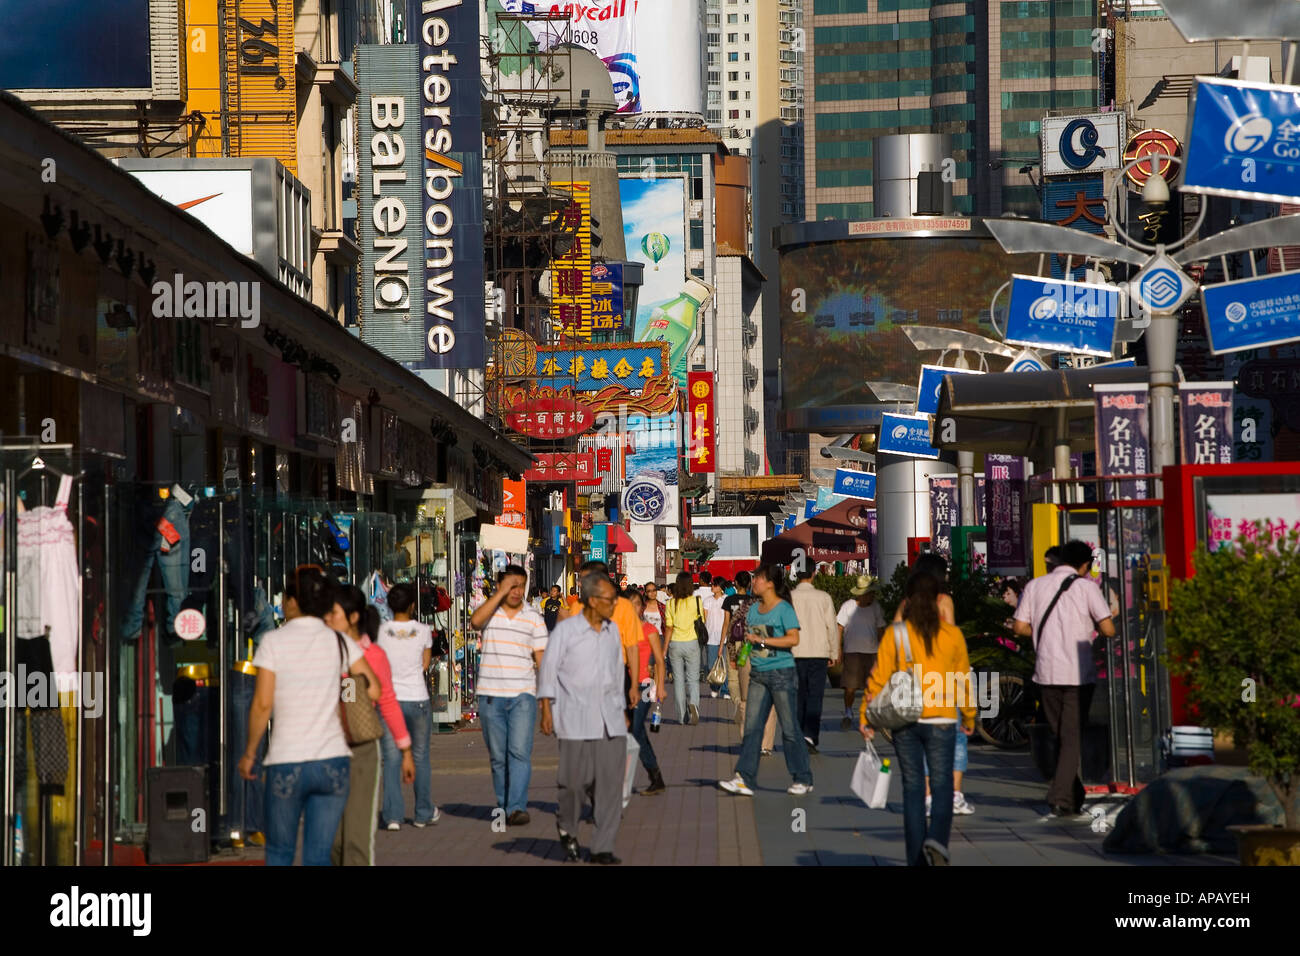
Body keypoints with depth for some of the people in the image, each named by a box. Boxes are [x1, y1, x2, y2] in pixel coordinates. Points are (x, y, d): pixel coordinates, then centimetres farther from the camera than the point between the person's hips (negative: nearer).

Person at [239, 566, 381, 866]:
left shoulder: (274, 642, -5)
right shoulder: (339, 643, 4)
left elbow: (262, 704, -8)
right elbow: (373, 690, 4)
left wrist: (249, 753, 2)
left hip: (286, 764, -2)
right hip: (333, 761, 3)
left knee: (279, 852, 14)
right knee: (318, 857, 5)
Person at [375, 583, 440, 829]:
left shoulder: (381, 631, -5)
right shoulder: (423, 631, -4)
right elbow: (425, 664, 6)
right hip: (418, 698, 0)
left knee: (390, 759, 4)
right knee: (420, 757, 13)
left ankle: (392, 816, -2)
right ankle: (423, 813, 23)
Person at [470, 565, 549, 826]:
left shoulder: (534, 618, 7)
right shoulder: (489, 612, 5)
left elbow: (541, 658, 7)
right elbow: (476, 621, -20)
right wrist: (500, 593, -17)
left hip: (523, 696, -1)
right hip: (490, 696, 1)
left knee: (520, 752, -13)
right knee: (497, 756, 6)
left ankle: (517, 807, -18)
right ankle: (503, 806, 15)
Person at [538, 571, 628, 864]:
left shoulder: (612, 630, 11)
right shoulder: (565, 630, -4)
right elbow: (548, 668, -2)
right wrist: (546, 710, -7)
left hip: (610, 719, 4)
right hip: (576, 717, -4)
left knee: (611, 781, -3)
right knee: (576, 780, -2)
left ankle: (603, 848, 2)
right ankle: (567, 827, 28)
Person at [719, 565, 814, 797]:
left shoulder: (784, 609, -9)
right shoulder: (754, 609, 13)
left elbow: (793, 639, -19)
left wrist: (763, 640, -19)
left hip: (781, 673, -7)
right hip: (758, 674, 7)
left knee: (789, 728, -2)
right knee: (751, 727, 1)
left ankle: (803, 780, 8)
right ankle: (745, 779, 0)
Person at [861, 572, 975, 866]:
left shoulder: (895, 635, -2)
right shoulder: (952, 635, -1)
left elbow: (879, 679, -3)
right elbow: (964, 679, 5)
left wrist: (867, 717, 4)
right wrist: (969, 718, 17)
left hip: (904, 722, 1)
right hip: (941, 721, -1)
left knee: (913, 789, 10)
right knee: (942, 787, 5)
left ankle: (917, 859, 12)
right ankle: (937, 840, -21)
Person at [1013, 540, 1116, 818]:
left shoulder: (1035, 586, 8)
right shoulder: (1086, 586, -3)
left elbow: (1020, 628, 5)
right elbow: (1108, 629, -8)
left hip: (1046, 672, 4)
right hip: (1077, 673, -4)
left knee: (1060, 736, 16)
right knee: (1073, 738, 2)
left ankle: (1075, 795, 22)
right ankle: (1061, 799, -6)